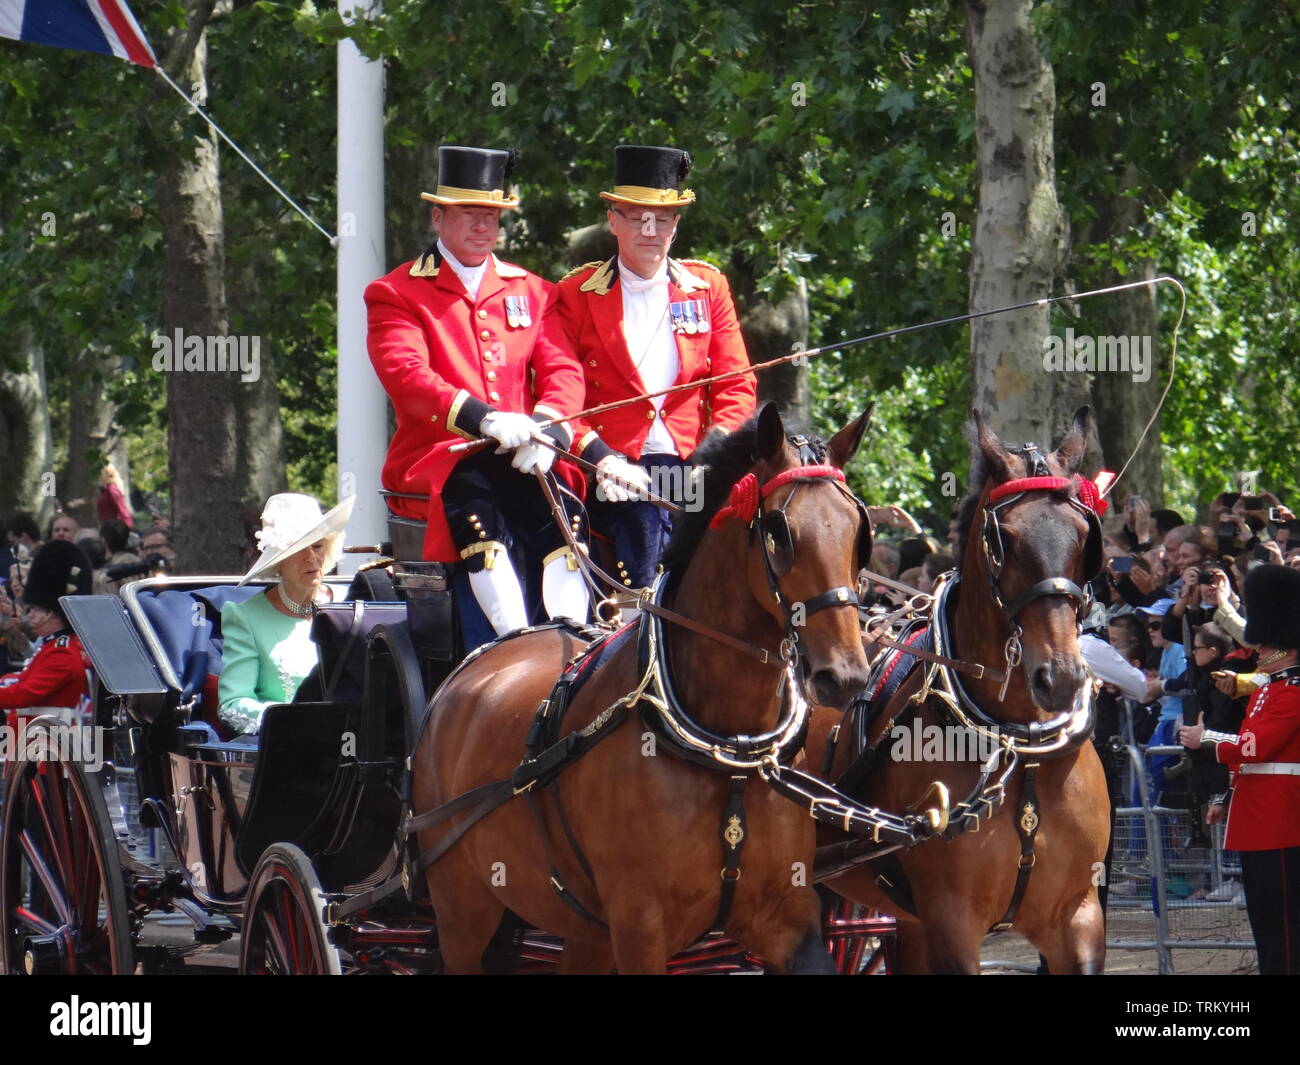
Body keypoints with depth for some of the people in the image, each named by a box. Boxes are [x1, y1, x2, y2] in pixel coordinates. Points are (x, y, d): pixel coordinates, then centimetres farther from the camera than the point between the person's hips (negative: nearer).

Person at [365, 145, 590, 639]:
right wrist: (483, 419, -28)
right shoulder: (396, 294, 7)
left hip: (524, 456, 3)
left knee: (563, 507, -30)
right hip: (436, 461, -3)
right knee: (478, 495, -37)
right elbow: (406, 377, -11)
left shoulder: (532, 292, 20)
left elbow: (563, 372, 8)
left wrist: (546, 428, -17)